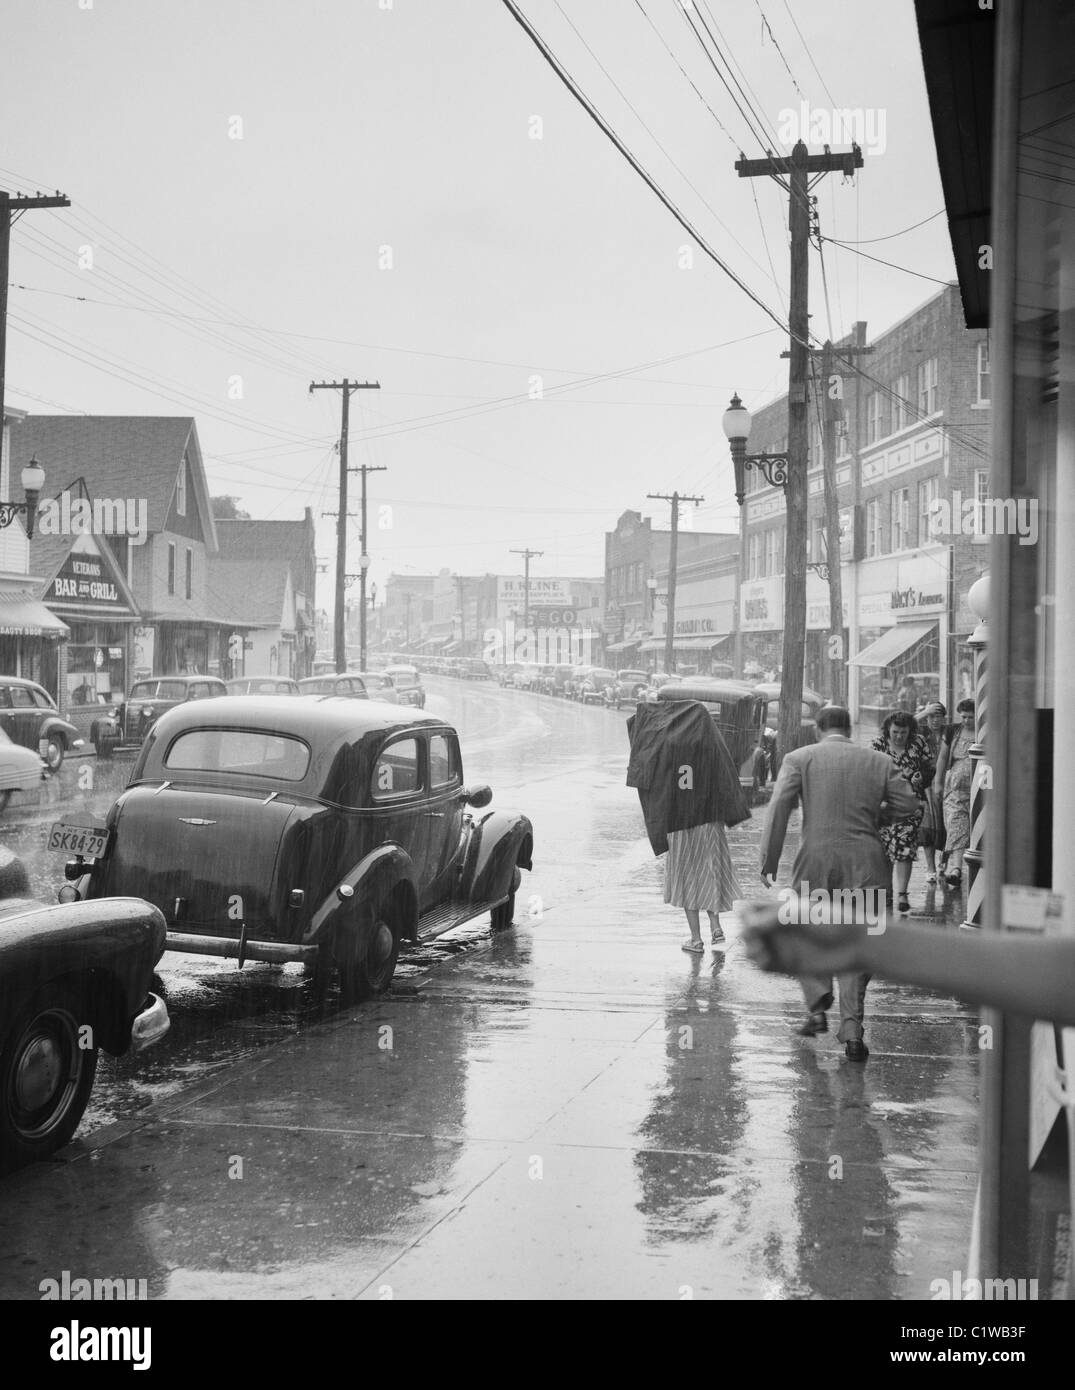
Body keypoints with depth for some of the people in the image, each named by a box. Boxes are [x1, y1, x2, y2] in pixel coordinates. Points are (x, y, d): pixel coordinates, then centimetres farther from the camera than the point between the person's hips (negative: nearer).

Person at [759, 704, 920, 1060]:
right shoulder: (879, 762, 6)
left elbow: (779, 808, -7)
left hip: (815, 860, -1)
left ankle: (817, 1009, 14)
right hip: (865, 863, 1)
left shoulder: (798, 759, 2)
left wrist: (769, 861, -6)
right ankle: (851, 1028, 0)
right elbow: (908, 805, 5)